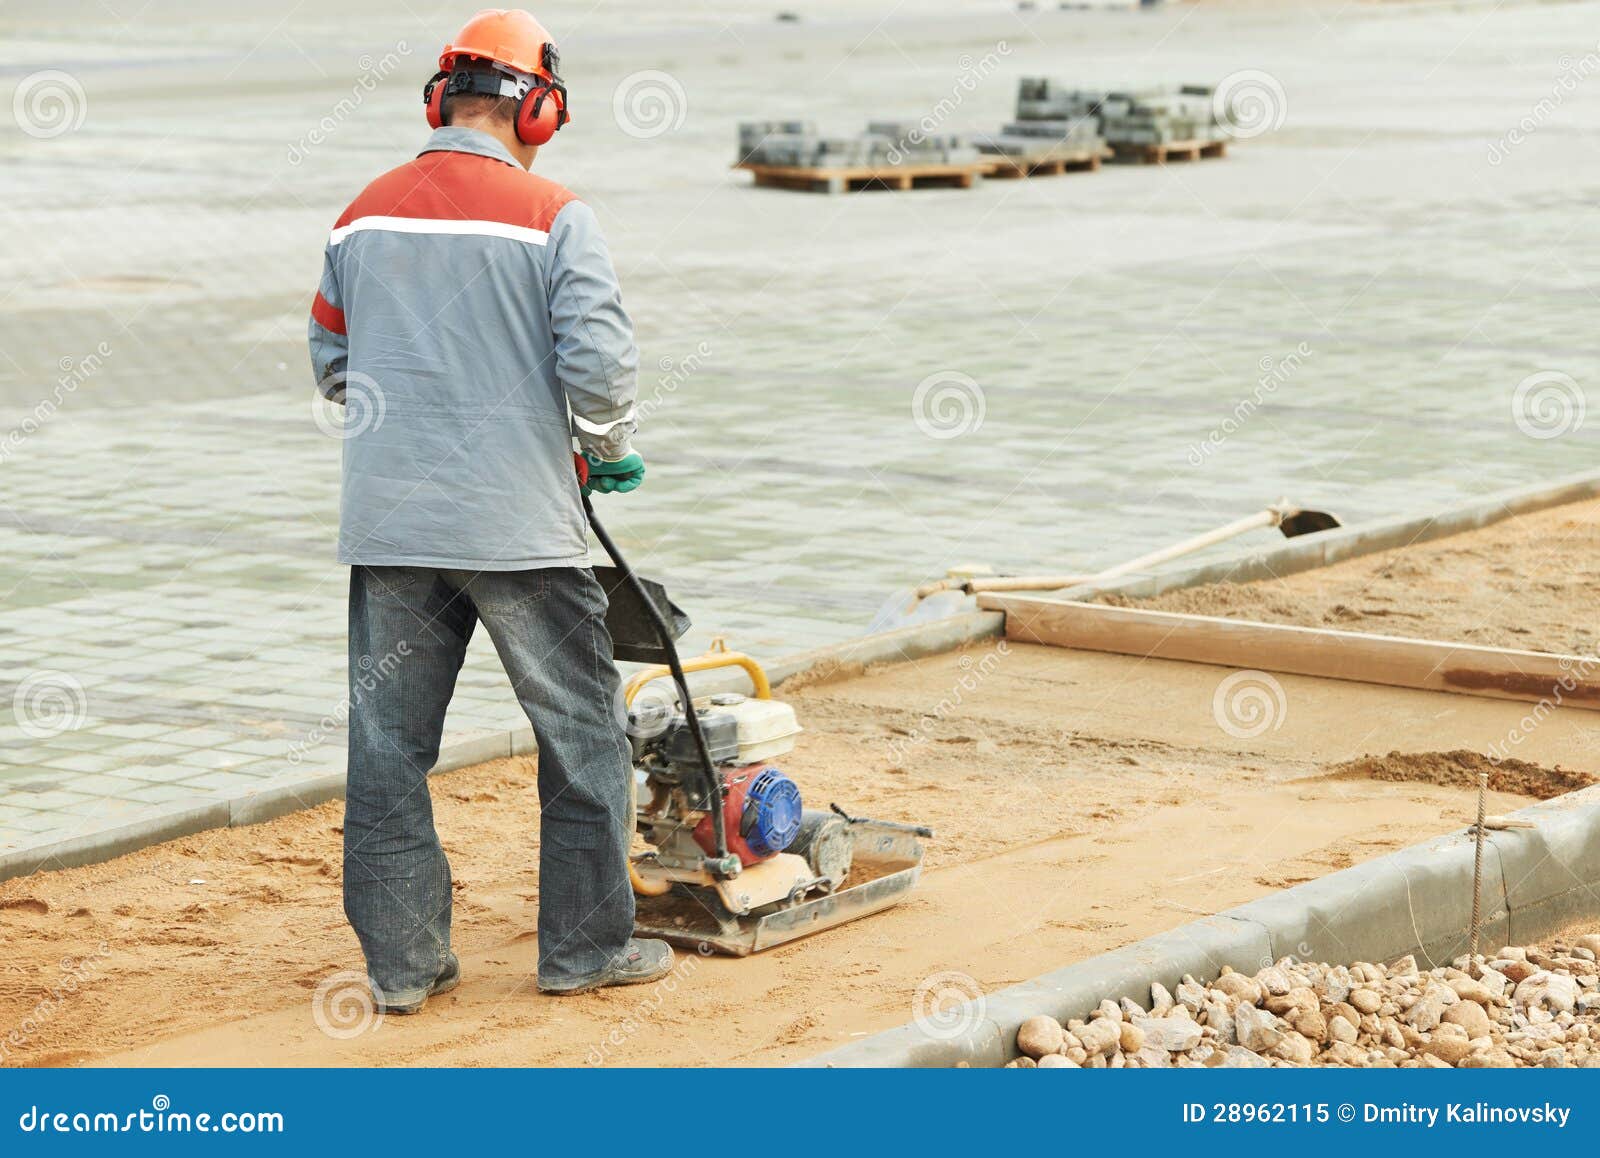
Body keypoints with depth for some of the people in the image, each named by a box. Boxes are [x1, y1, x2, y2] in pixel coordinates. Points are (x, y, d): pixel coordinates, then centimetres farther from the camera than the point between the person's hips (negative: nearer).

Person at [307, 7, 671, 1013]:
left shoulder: (366, 215, 7)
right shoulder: (550, 215, -8)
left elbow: (332, 363, 15)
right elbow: (599, 358, -14)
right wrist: (611, 449, 4)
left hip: (387, 524, 4)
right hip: (520, 524, -4)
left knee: (388, 739, 9)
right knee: (581, 731, 10)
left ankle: (402, 959, 11)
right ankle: (587, 944, 16)